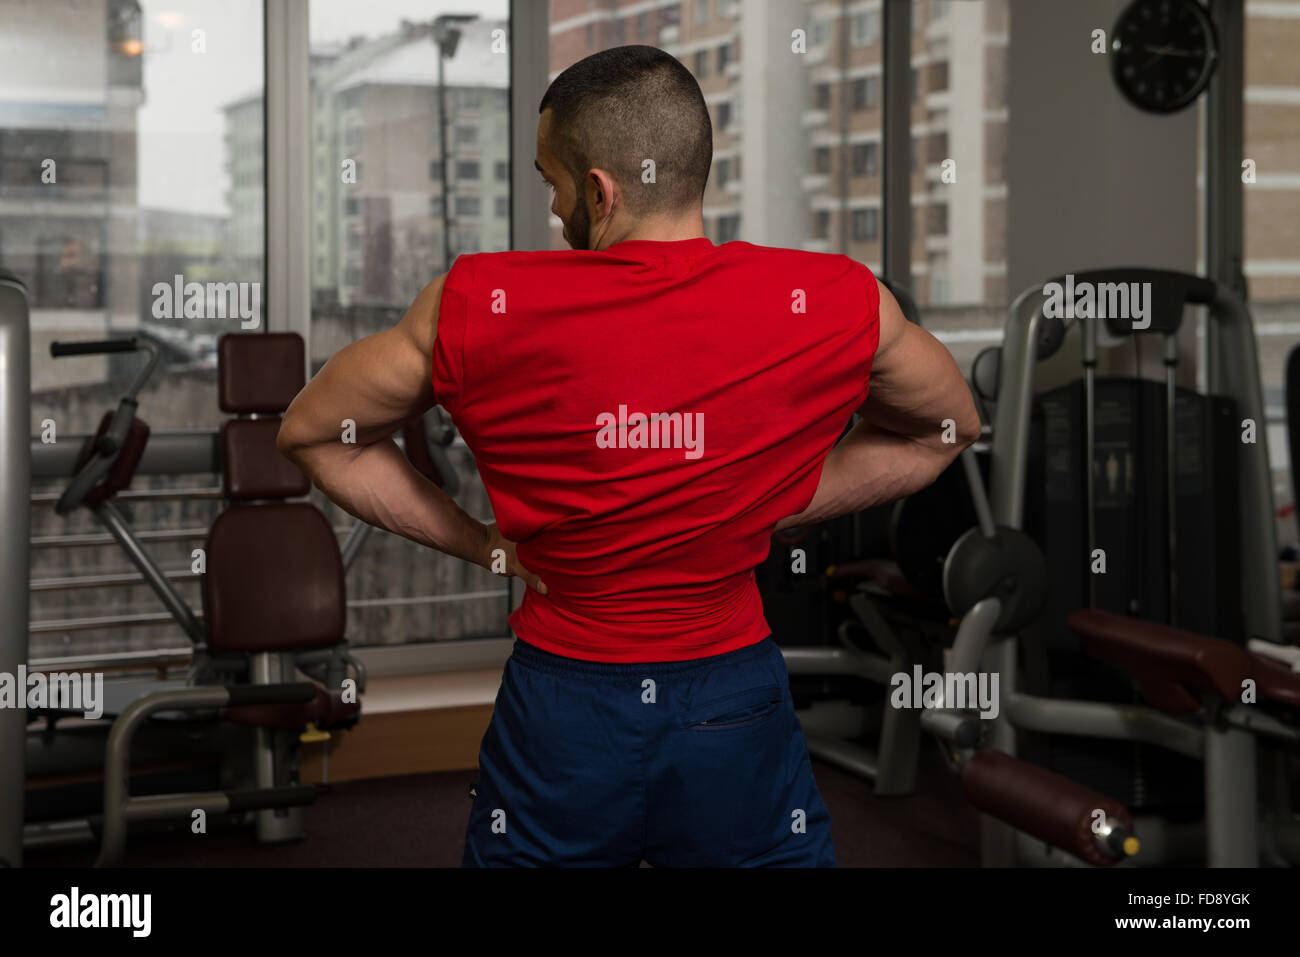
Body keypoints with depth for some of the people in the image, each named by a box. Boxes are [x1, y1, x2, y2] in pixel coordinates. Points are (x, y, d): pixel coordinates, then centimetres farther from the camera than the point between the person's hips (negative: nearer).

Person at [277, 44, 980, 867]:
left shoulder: (478, 310, -12)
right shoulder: (835, 305, -11)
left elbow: (312, 431, 3)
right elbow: (949, 427, 10)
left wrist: (478, 543, 3)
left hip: (558, 715, 1)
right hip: (738, 717, 0)